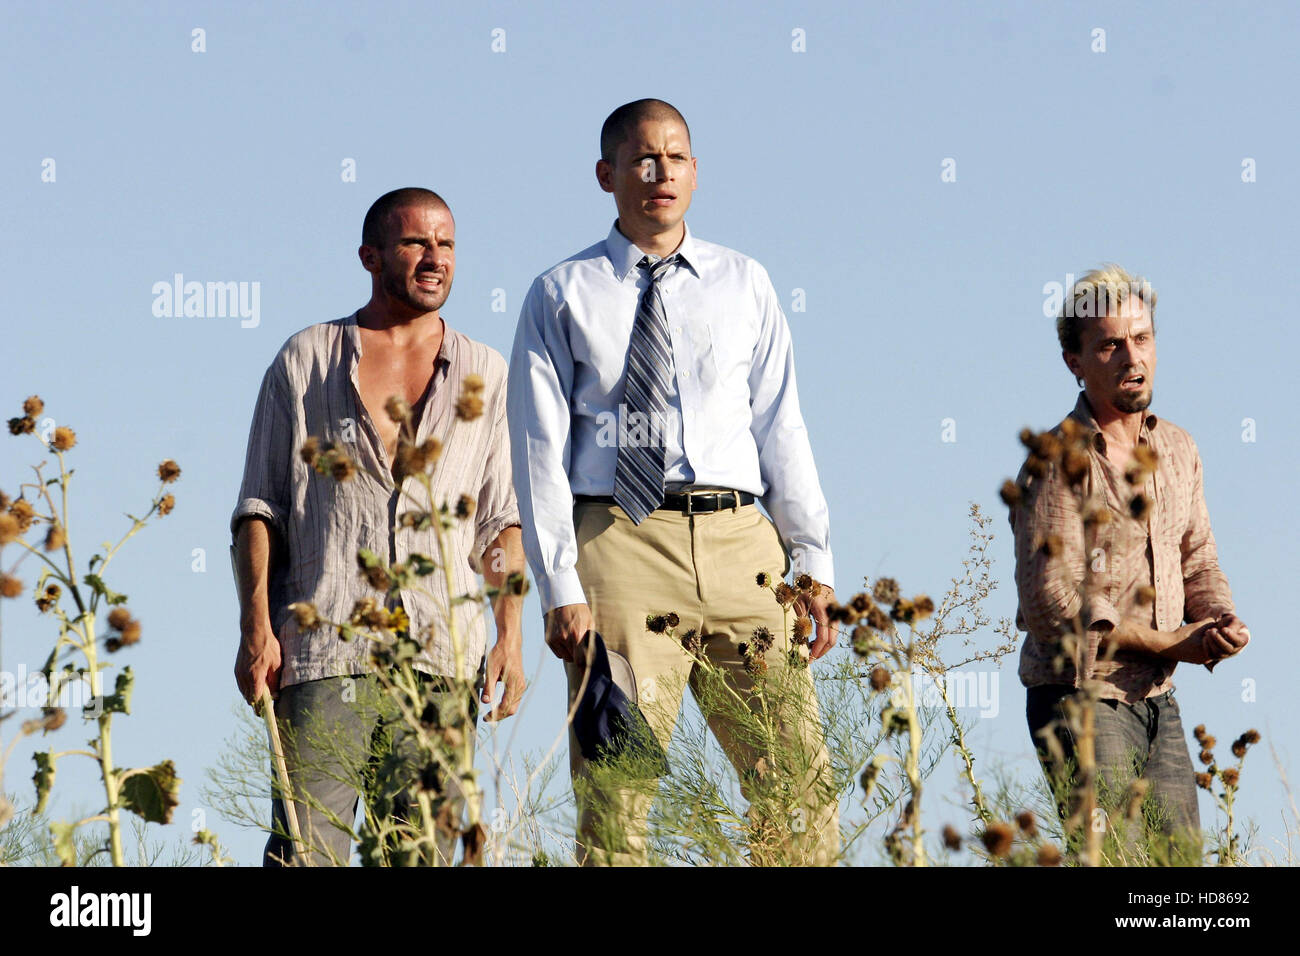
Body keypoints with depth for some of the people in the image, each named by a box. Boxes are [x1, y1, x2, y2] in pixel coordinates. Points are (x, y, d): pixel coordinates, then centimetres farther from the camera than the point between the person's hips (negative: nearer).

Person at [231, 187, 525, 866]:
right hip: (325, 650, -2)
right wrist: (256, 627, -3)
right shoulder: (306, 361, 10)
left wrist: (510, 635, 1)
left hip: (441, 656, 2)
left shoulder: (485, 375, 15)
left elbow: (502, 522, 13)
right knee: (306, 849, -11)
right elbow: (259, 506, 8)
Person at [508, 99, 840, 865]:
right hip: (622, 538, -2)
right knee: (615, 793, -6)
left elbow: (780, 428, 13)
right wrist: (561, 590, -8)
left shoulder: (744, 284, 16)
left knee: (801, 778, -3)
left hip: (741, 543, 2)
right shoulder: (563, 297, 8)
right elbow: (543, 451, 2)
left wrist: (814, 565, 4)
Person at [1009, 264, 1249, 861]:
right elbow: (1051, 604, -18)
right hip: (1079, 698, -7)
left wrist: (1220, 621, -7)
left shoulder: (1177, 450, 11)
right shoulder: (1058, 464, -12)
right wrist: (1174, 644, -15)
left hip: (1158, 701, 7)